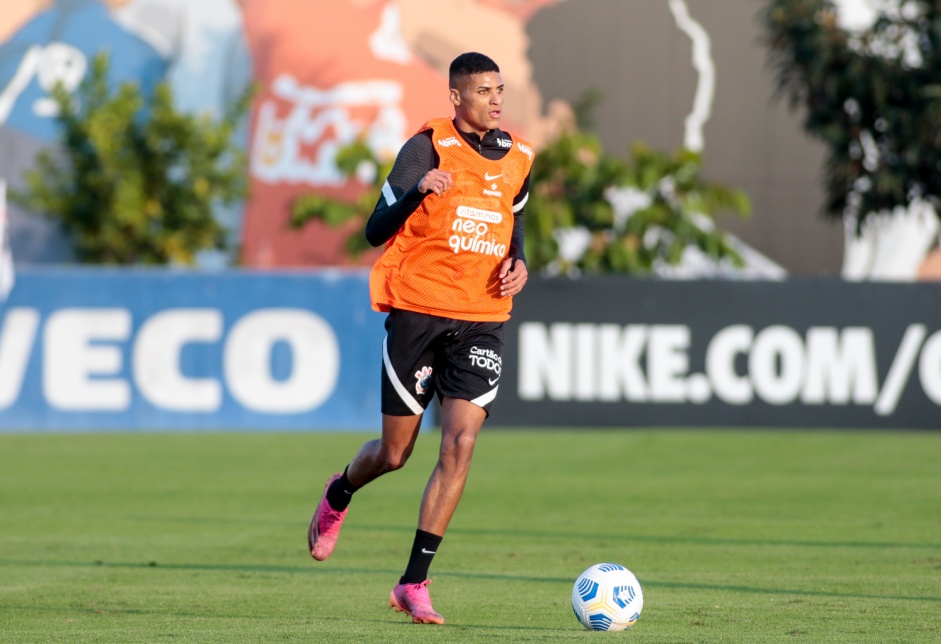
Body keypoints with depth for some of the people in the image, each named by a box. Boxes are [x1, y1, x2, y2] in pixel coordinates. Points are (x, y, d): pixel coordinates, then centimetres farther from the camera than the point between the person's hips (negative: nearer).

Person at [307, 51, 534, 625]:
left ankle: (414, 584, -6)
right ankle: (339, 496, 42)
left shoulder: (517, 158, 8)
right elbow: (375, 232, -9)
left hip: (482, 320, 3)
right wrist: (418, 192, -27)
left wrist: (519, 263, 6)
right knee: (395, 453, 5)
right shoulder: (428, 148, -8)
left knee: (461, 444, -12)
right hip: (417, 312, -3)